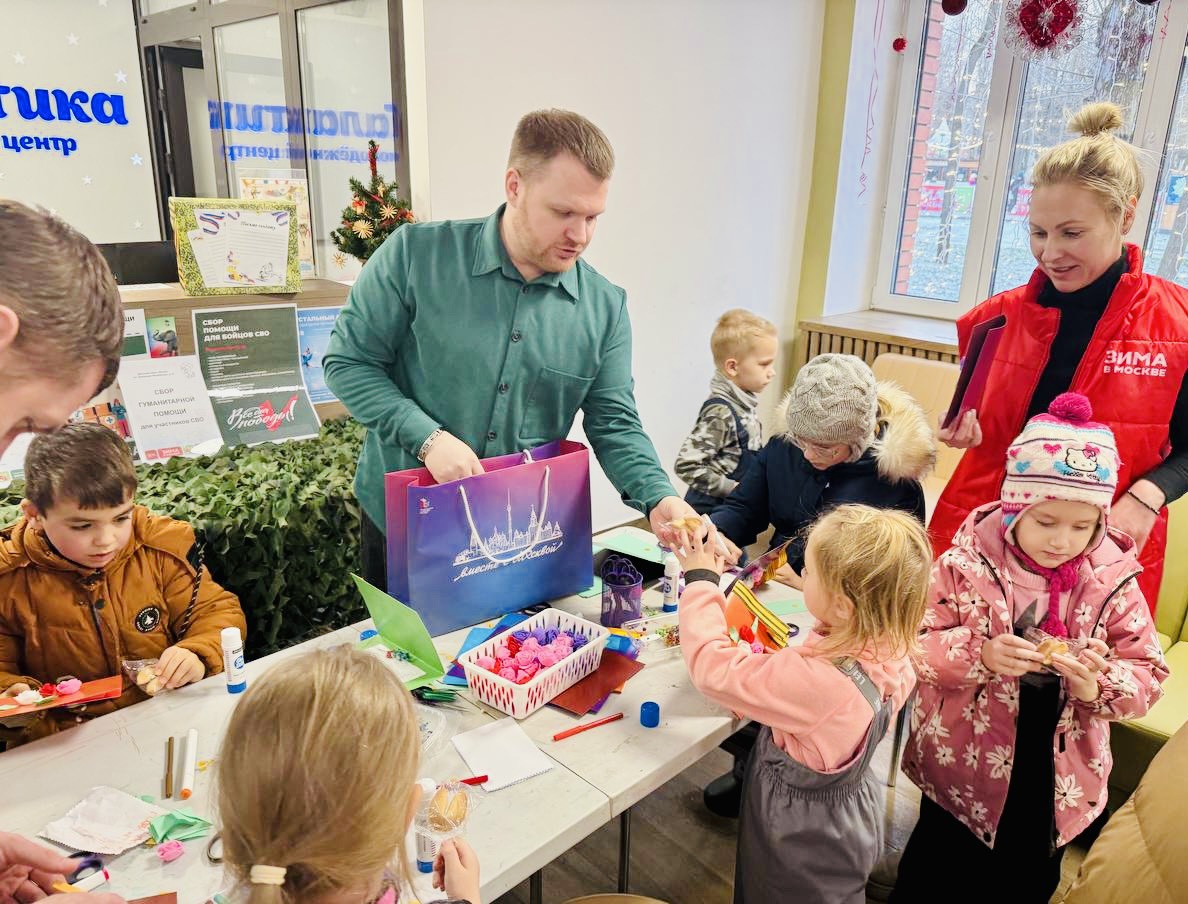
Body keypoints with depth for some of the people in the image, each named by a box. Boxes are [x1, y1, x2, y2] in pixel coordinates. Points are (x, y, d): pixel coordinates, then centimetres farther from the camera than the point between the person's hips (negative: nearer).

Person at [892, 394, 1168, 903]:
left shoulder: (1114, 582, -8)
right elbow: (915, 644, -14)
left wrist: (1100, 685, -25)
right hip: (960, 772, -2)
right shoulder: (966, 565, -16)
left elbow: (1147, 676, -5)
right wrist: (980, 656, -30)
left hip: (1056, 789, 2)